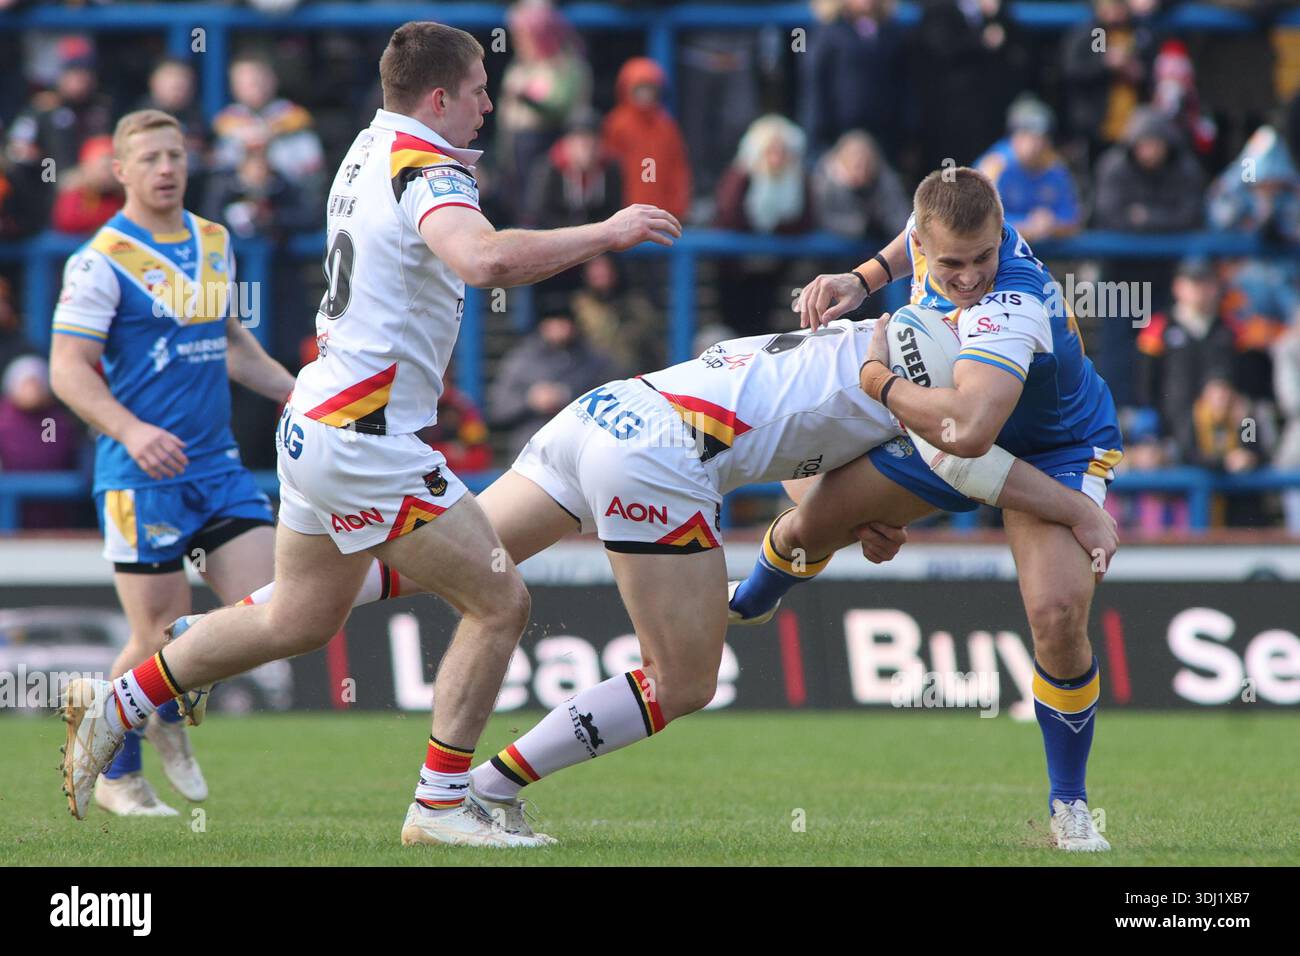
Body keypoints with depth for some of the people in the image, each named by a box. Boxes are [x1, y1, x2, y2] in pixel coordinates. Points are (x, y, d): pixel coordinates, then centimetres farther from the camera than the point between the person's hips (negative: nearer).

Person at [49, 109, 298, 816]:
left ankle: (170, 719, 23)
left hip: (216, 465, 6)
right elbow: (68, 368, -15)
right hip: (140, 475, -6)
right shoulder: (102, 260, -10)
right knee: (161, 637, -4)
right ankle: (115, 777, 18)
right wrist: (131, 430, -30)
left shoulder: (214, 243, 12)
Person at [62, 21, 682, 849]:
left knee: (300, 621, 24)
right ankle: (440, 807, -2)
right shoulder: (428, 174, -18)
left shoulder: (373, 148, 11)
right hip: (366, 442, -10)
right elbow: (485, 260, -39)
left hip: (317, 428, 10)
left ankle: (113, 707, 31)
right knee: (500, 602, -5)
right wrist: (603, 234, -30)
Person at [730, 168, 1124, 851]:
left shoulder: (1006, 308, -45)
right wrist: (862, 280, -10)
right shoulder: (933, 228, -22)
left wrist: (876, 378, -43)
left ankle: (1069, 804, -2)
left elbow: (968, 431, -61)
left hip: (1054, 451, -7)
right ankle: (742, 605, 50)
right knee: (809, 521, 11)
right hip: (958, 428, 7)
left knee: (1057, 614, -27)